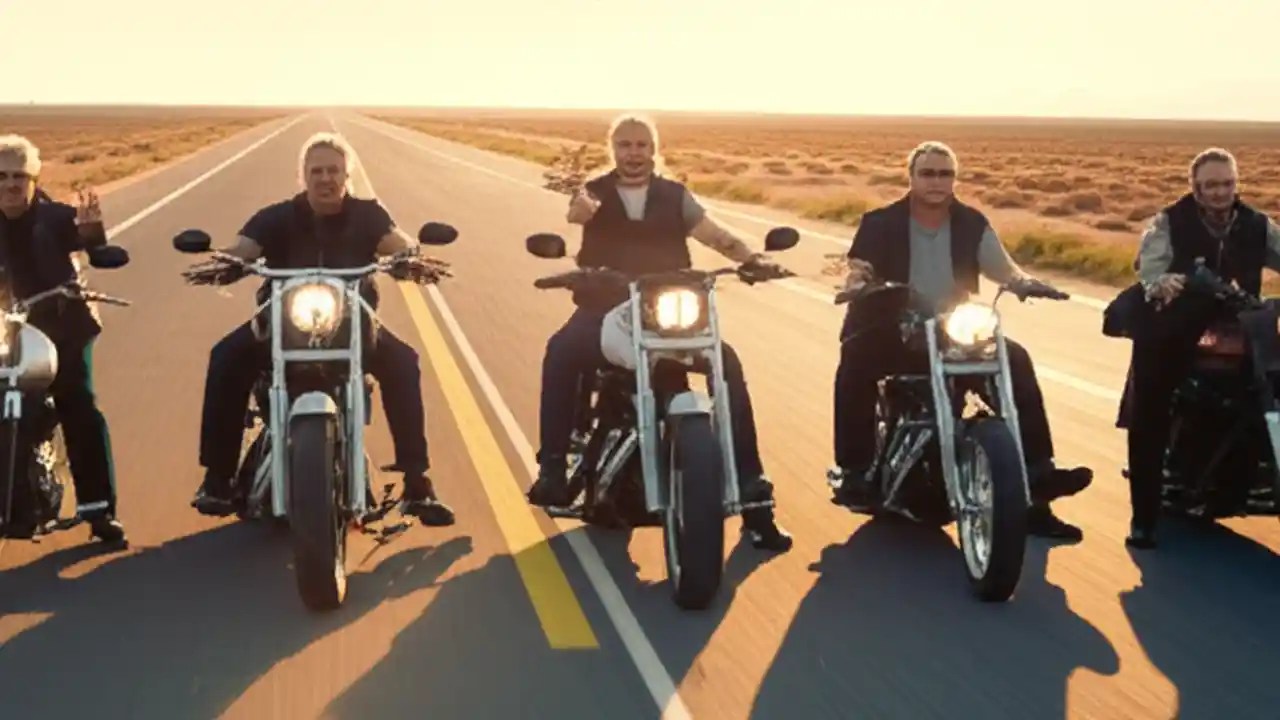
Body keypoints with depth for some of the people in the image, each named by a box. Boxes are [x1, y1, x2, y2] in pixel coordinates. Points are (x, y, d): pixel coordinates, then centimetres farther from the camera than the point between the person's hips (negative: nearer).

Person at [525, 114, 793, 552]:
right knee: (561, 352, -32)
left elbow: (712, 233, 0)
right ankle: (552, 465, -27)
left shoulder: (675, 195, 12)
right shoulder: (596, 192, 9)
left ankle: (748, 479, -15)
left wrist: (750, 257, -20)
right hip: (606, 309, -1)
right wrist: (578, 210, -41)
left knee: (728, 362, -21)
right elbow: (577, 213, -15)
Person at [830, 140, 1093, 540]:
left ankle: (1036, 470, -14)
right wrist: (857, 284, -36)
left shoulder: (972, 223, 4)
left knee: (1016, 360, -18)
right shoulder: (881, 223, -4)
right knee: (856, 365, -33)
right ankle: (854, 470, -25)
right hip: (895, 330, -3)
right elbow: (857, 275, -11)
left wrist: (1024, 281, -23)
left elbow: (1004, 269, 1)